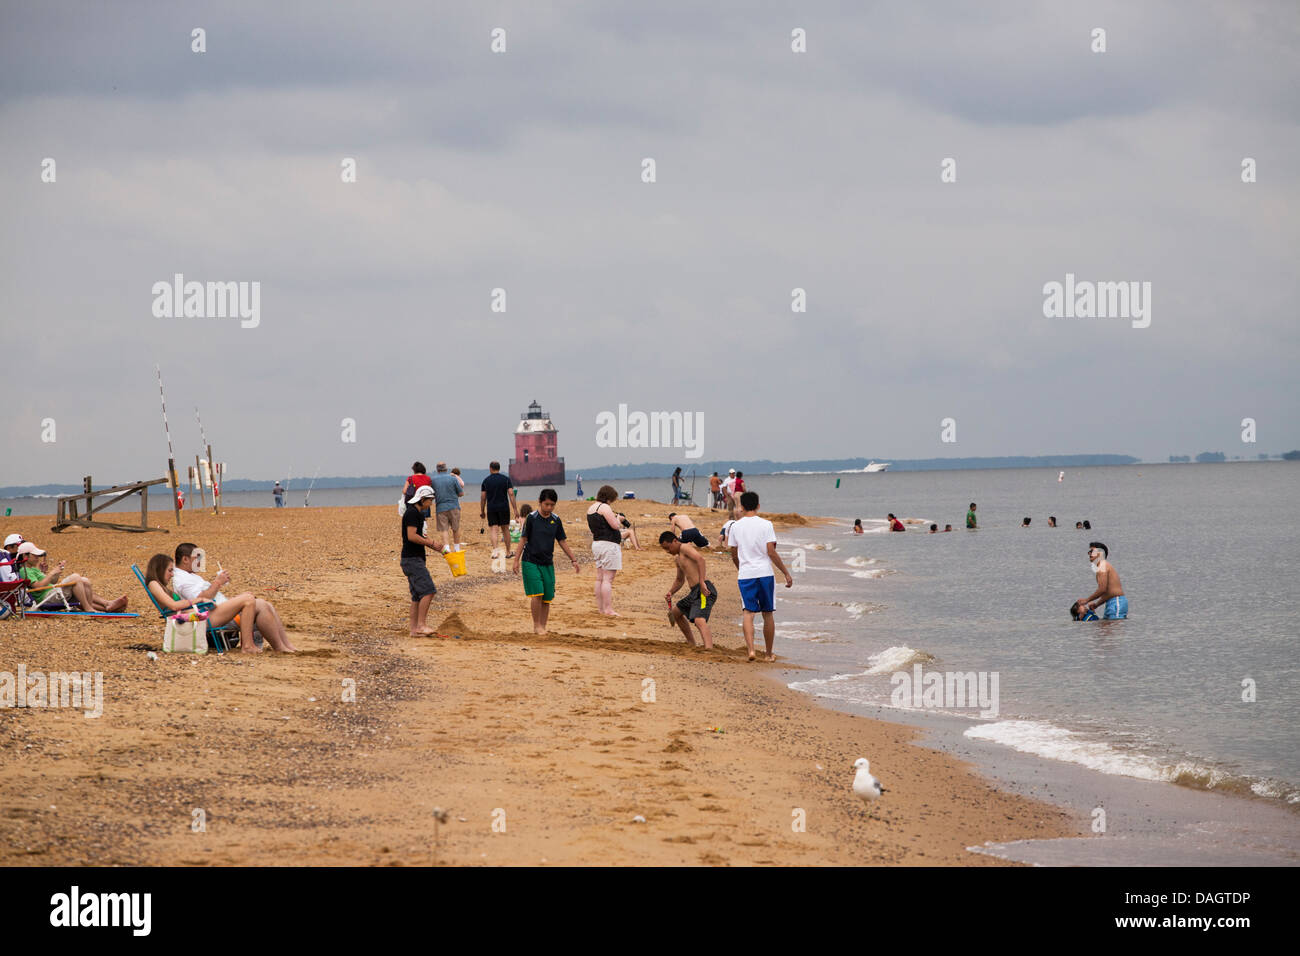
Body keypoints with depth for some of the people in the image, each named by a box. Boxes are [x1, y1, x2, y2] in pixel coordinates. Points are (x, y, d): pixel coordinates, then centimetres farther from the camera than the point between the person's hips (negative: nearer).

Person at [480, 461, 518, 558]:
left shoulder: (486, 481, 3)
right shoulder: (506, 479, 1)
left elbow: (483, 497, 3)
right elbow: (511, 494, -6)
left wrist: (482, 511, 12)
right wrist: (515, 509, -5)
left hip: (491, 508, 0)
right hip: (504, 508, 0)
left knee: (493, 529, 0)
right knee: (505, 529, 10)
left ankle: (495, 550, -19)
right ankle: (508, 552, 16)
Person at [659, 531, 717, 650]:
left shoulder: (685, 547, -5)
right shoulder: (678, 558, 25)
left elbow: (700, 558, -24)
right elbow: (680, 580, 39)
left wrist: (702, 582, -31)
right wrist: (670, 592, 21)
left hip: (704, 591, -11)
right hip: (694, 593, 11)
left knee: (699, 620, -31)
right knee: (675, 612, 30)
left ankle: (709, 649, -50)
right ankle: (691, 644, 36)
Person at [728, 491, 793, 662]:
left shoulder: (736, 526, 4)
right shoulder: (766, 525, -4)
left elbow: (734, 554, 12)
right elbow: (771, 552, -8)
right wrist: (786, 573, -2)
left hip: (745, 574, 1)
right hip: (765, 572, -1)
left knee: (748, 613, -3)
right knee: (767, 614, 11)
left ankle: (751, 649, -23)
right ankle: (769, 654, 19)